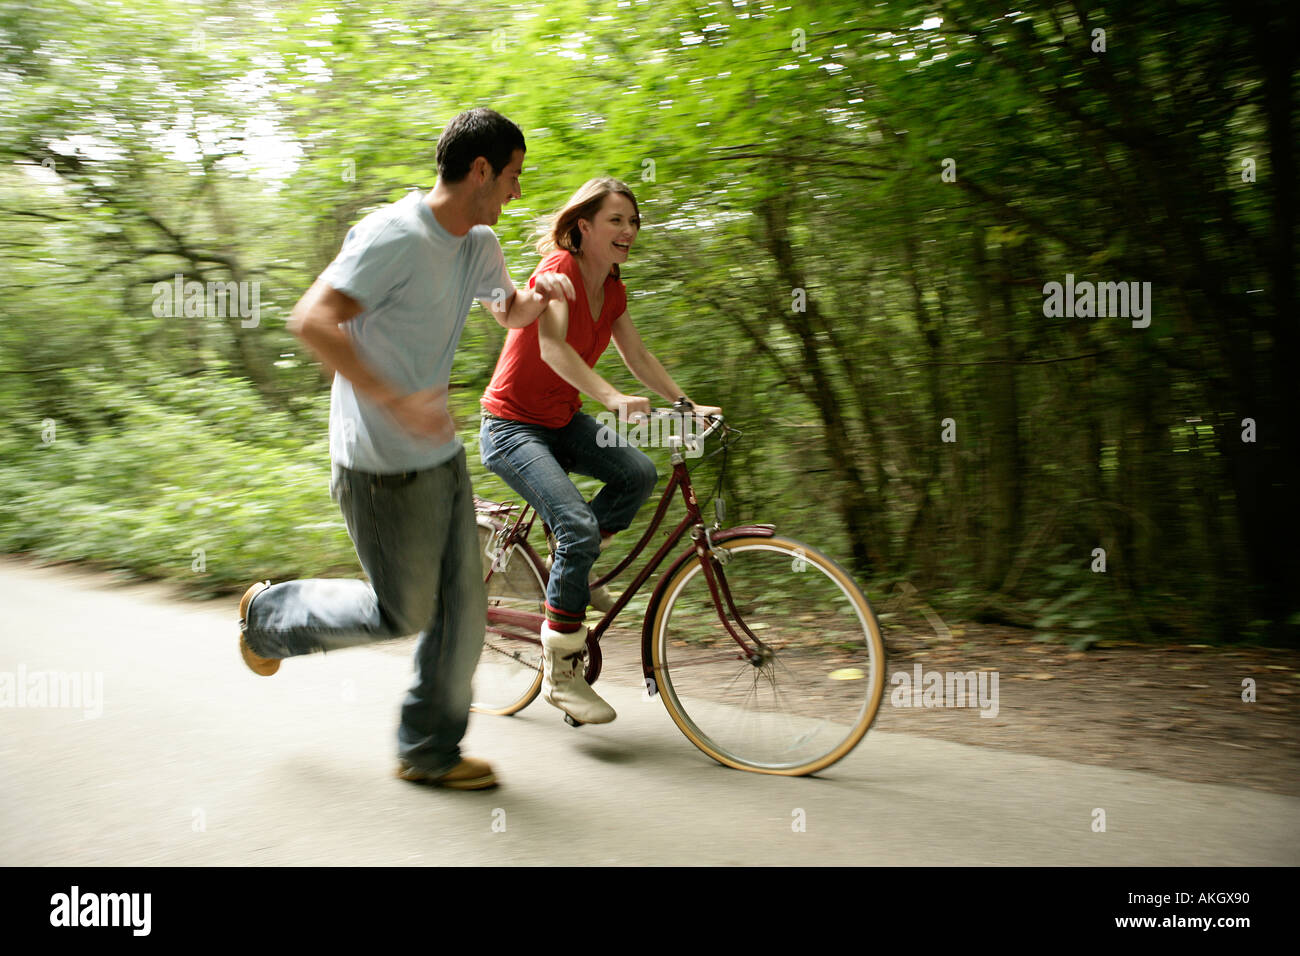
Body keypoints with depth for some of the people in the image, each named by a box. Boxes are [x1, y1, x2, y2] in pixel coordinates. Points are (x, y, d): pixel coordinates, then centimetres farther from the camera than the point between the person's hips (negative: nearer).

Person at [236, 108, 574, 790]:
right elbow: (312, 320, -27)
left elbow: (510, 312, 26)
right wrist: (396, 400, -35)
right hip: (383, 469, -9)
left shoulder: (478, 244, 8)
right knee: (403, 613, 4)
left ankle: (429, 753, 24)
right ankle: (269, 616, 29)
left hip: (441, 455, 9)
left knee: (462, 607, 9)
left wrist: (542, 295, 2)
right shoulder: (395, 236, -20)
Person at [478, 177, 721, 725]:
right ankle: (560, 672, -10)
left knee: (639, 474, -17)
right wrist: (613, 399, -43)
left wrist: (687, 404, -1)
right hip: (511, 425, -8)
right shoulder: (560, 268, -17)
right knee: (579, 528, -23)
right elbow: (551, 348, -31)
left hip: (561, 421, 8)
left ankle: (567, 568, 5)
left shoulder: (612, 288, 6)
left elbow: (638, 357, 11)